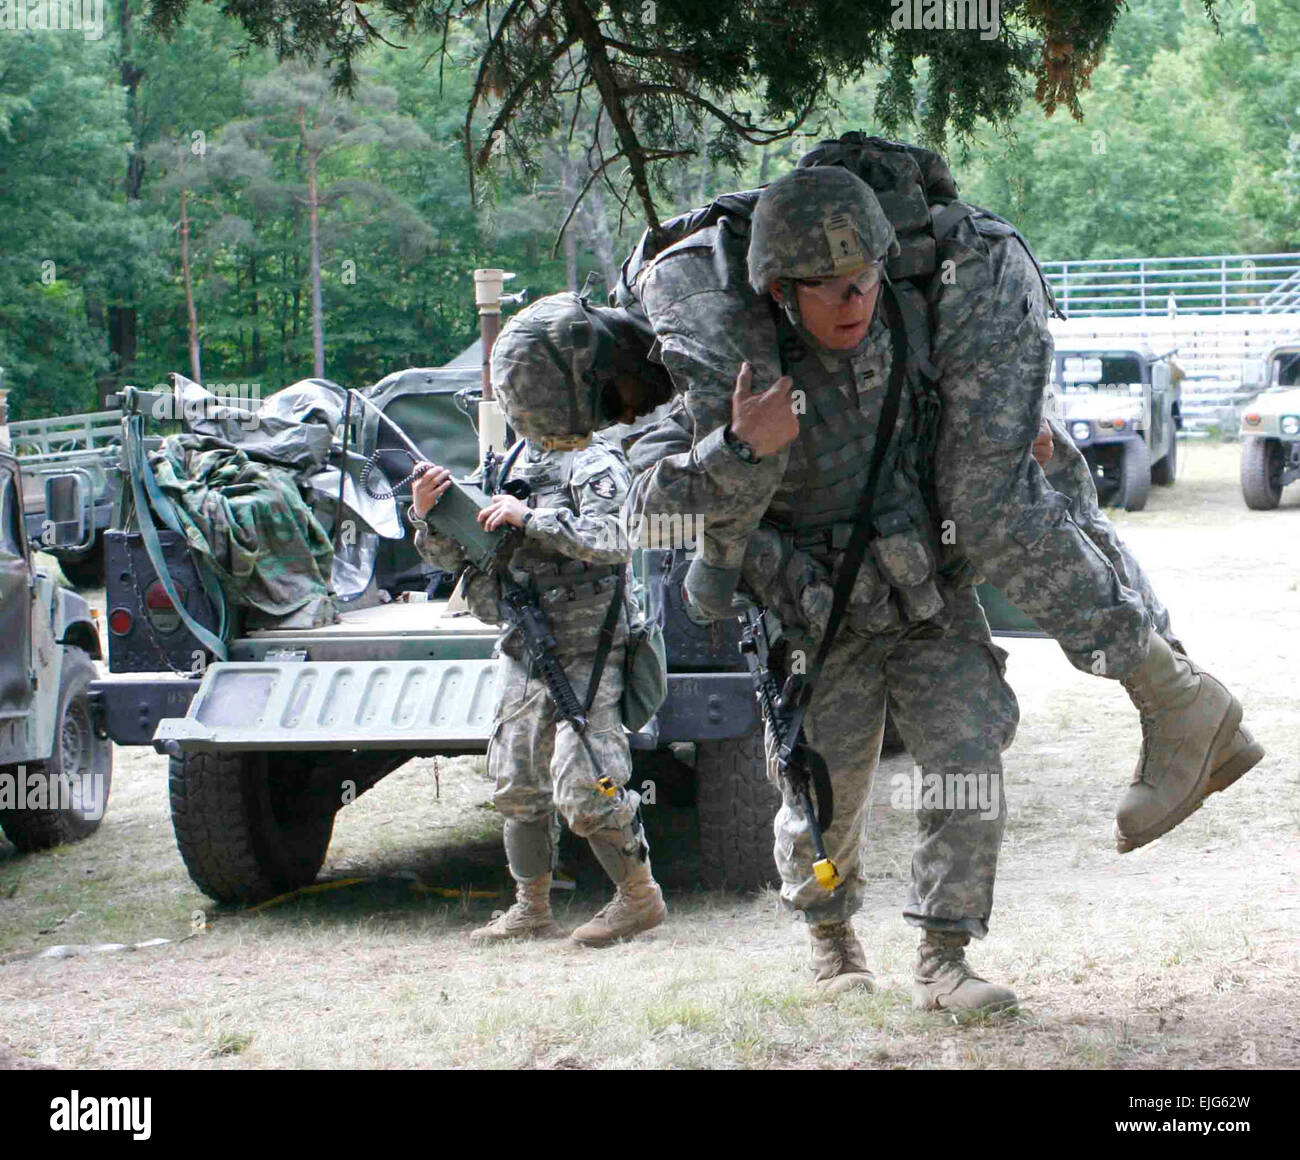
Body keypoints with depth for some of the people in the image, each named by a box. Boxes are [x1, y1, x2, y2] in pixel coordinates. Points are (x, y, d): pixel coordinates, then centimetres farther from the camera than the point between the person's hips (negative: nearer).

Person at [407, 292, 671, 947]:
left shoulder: (597, 465, -11)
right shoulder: (521, 462, 11)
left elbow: (612, 541, -31)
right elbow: (455, 557, 14)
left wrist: (530, 517, -27)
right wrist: (430, 516, -5)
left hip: (588, 655, -8)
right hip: (525, 656, 8)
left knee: (585, 789, -11)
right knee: (518, 789, 11)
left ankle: (640, 896, 7)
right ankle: (531, 911, 22)